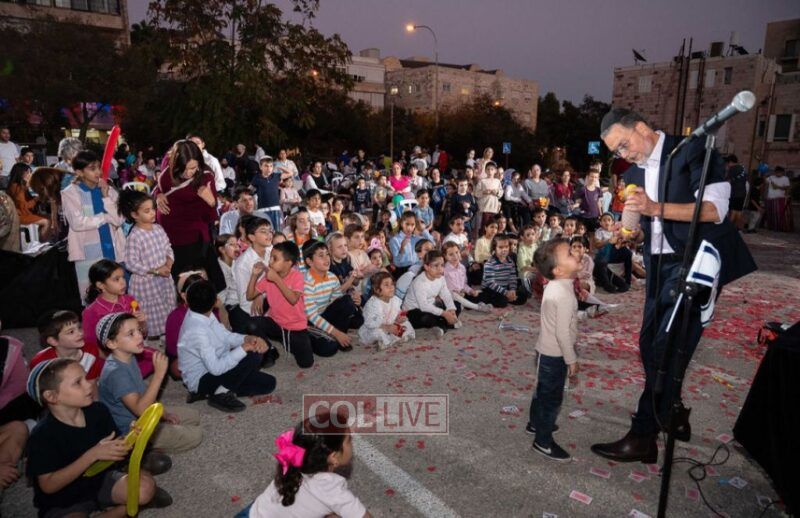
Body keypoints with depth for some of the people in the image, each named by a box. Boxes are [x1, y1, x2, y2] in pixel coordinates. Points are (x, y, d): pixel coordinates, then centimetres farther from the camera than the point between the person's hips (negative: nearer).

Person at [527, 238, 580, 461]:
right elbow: (563, 333, -26)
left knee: (543, 391, 25)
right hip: (555, 354, -9)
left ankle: (536, 424, 44)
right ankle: (543, 442, 18)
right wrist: (572, 359, -16)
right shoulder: (564, 294, -28)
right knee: (552, 397, 5)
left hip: (547, 350, 9)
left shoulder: (554, 286, 1)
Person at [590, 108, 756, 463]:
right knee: (650, 345, 10)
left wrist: (656, 208, -26)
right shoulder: (635, 174, 12)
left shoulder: (691, 152, -9)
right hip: (660, 267, 8)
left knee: (668, 348, -10)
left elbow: (716, 209, -17)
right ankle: (673, 416, 29)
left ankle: (642, 437, -3)